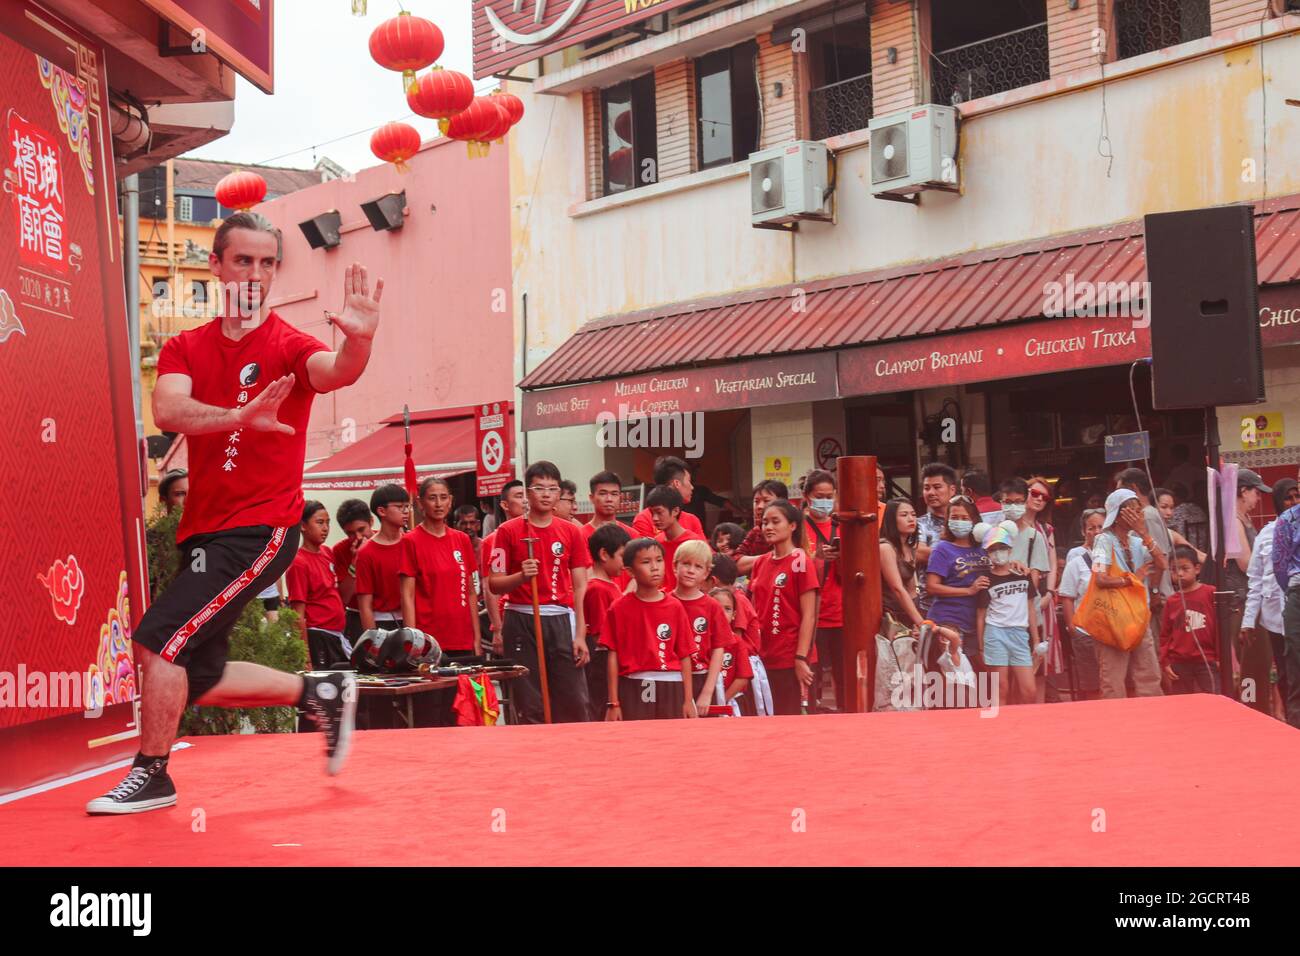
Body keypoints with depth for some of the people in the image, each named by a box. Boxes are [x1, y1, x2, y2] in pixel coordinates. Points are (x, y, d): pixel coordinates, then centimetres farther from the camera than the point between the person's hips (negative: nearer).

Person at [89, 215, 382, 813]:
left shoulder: (287, 345, -5)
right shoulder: (185, 348, 7)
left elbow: (333, 372, -29)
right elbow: (167, 410, -15)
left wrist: (358, 340, -53)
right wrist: (238, 416, -35)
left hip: (261, 529, -6)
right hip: (204, 532, 7)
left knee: (158, 639, -16)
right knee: (196, 679, 12)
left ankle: (151, 774, 3)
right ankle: (322, 694, 29)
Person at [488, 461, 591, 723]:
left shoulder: (571, 532, 7)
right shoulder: (509, 531, 2)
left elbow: (580, 587, 6)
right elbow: (494, 585, 2)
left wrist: (580, 634, -2)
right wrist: (521, 576, -18)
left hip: (561, 620, 1)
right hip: (521, 622, -1)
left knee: (573, 702, -3)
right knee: (529, 705, 0)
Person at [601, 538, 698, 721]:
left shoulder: (675, 607, 5)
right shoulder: (619, 608, 1)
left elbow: (684, 656, 6)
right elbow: (613, 656, 2)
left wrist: (688, 700, 2)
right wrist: (613, 703, -1)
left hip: (671, 691, 2)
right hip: (633, 690, -1)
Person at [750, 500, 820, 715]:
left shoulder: (800, 561, -7)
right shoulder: (760, 563, 11)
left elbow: (809, 616, -10)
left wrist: (801, 658, -15)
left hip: (791, 658, -6)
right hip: (764, 656, 6)